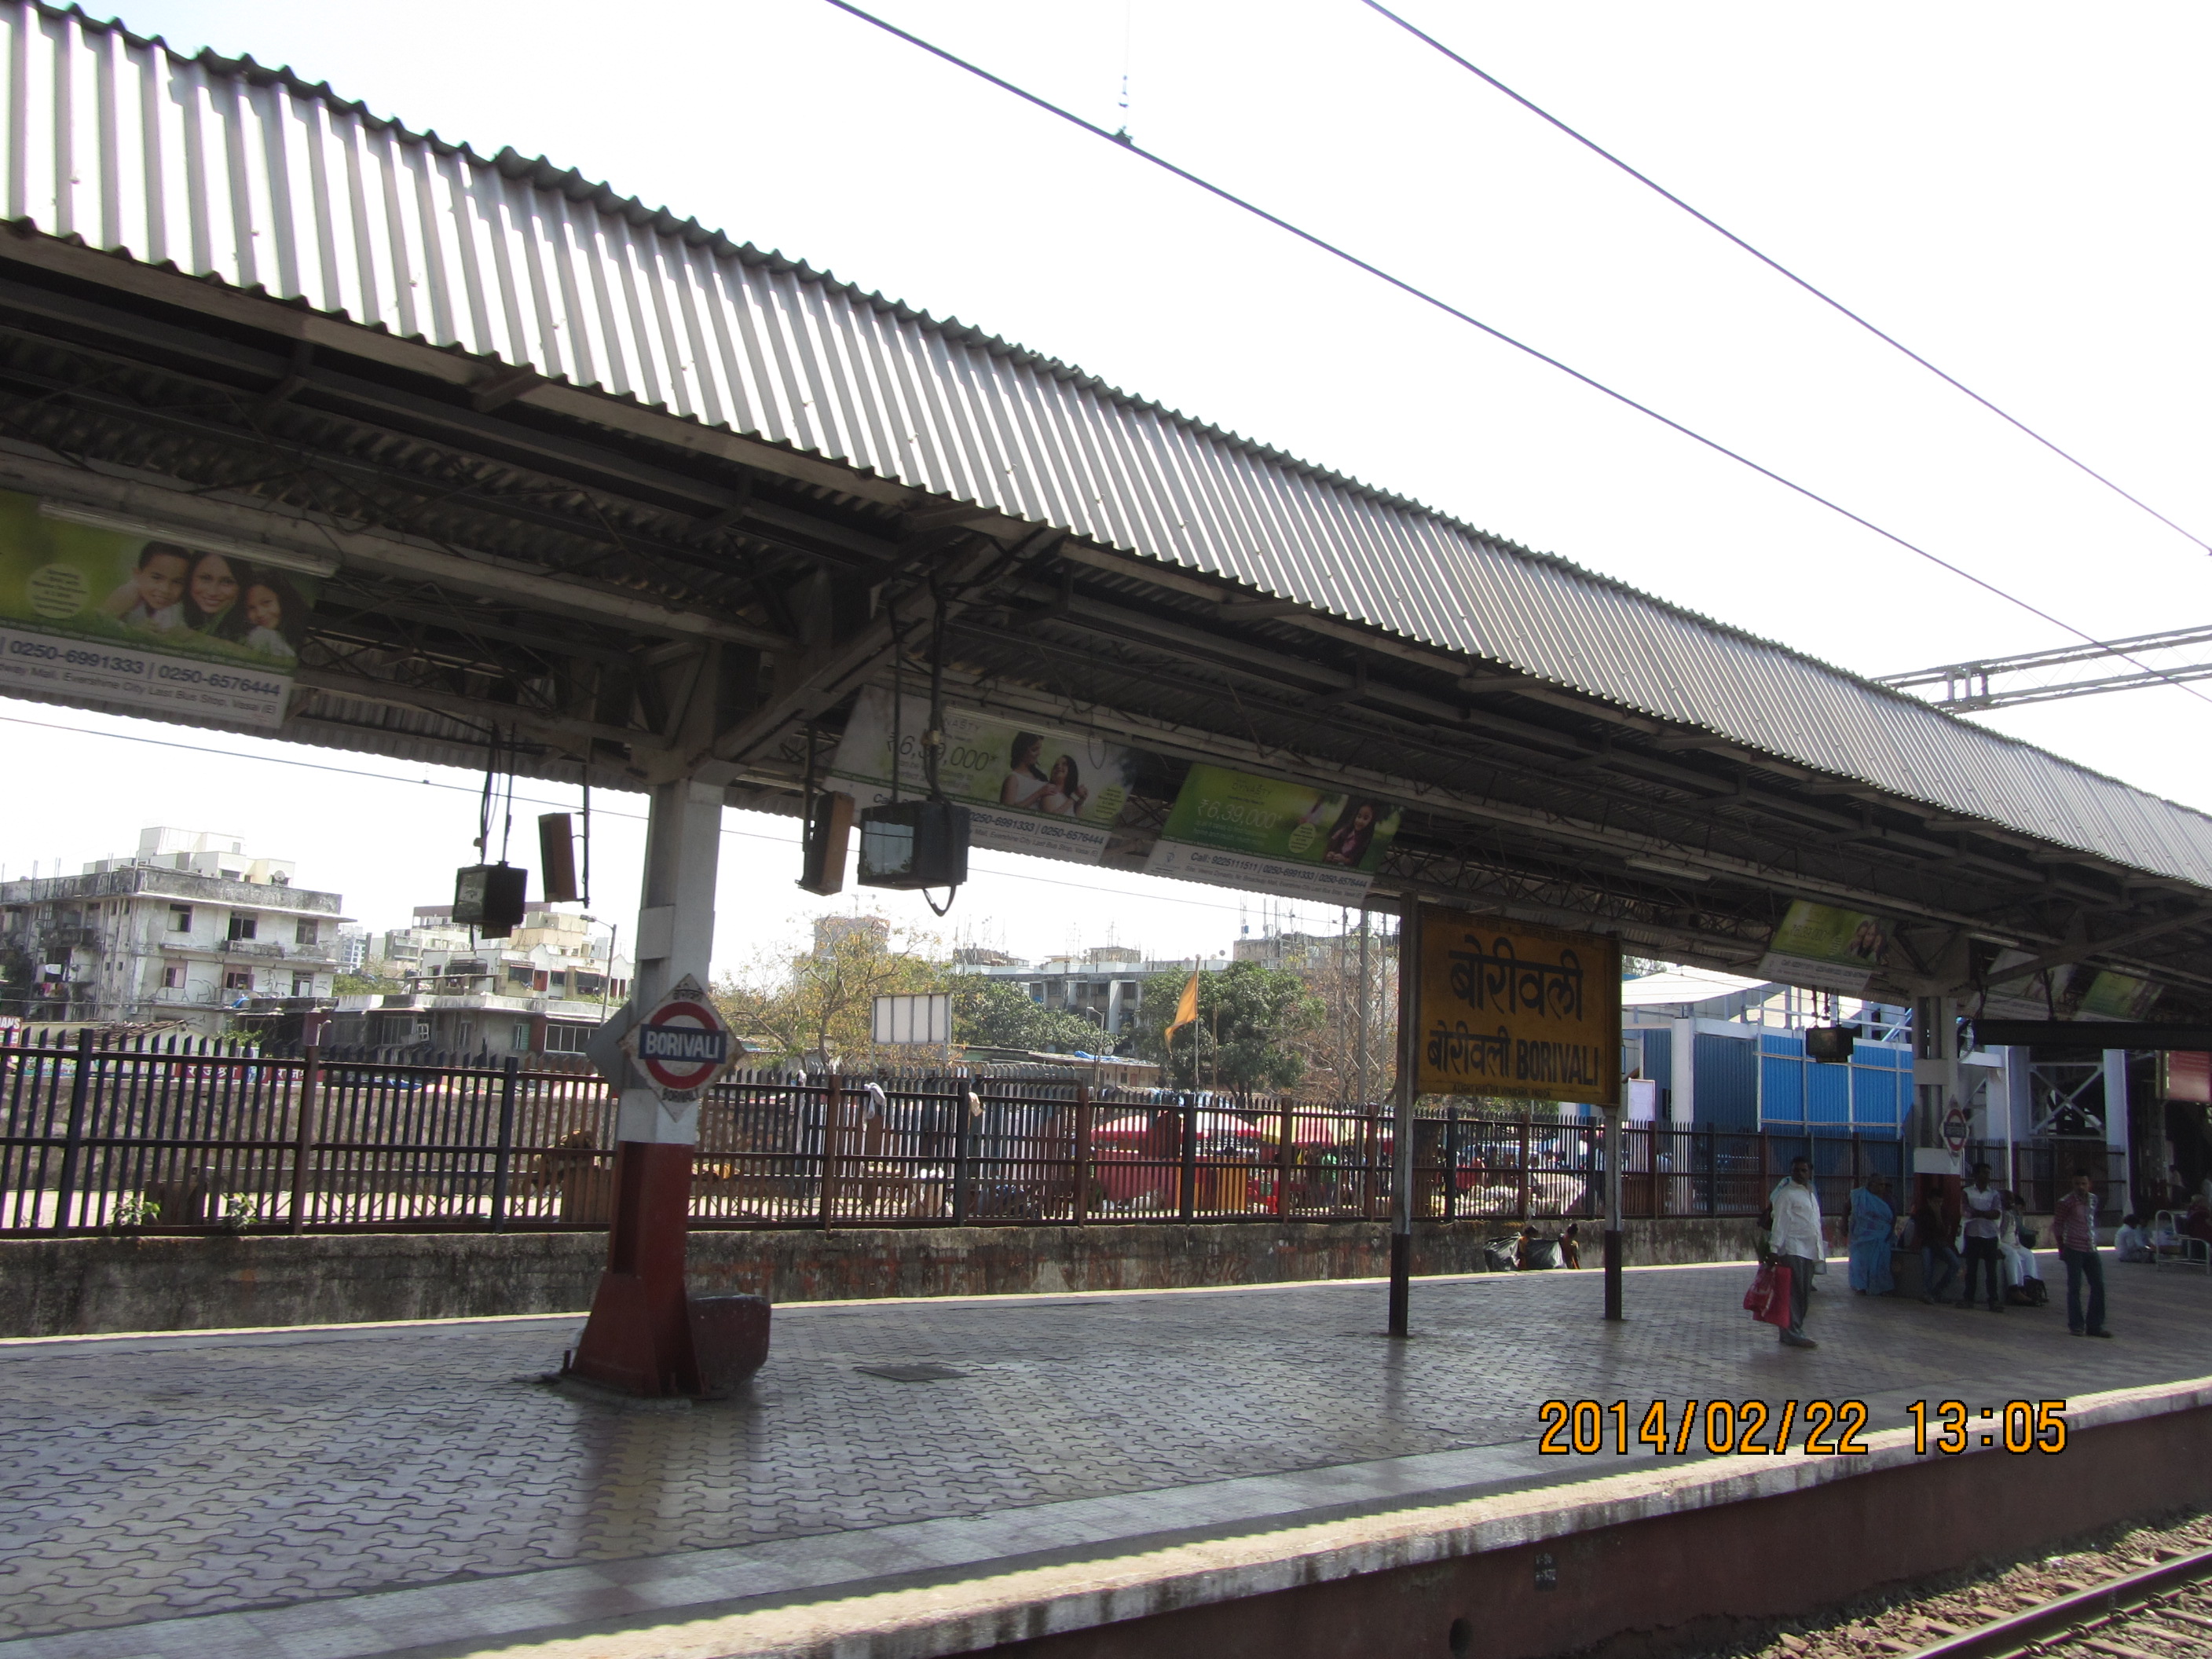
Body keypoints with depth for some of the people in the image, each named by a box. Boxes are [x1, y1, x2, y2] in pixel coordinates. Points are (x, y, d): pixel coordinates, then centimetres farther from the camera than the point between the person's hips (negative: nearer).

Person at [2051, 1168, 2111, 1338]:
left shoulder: (2093, 1199, 8)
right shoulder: (2066, 1202, -8)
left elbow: (2093, 1221, 20)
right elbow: (2057, 1226, -3)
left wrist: (2094, 1240, 13)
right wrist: (2062, 1248, -3)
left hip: (2091, 1249, 5)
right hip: (2074, 1249, -5)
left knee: (2098, 1286, 4)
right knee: (2074, 1288, 0)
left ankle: (2095, 1325, 13)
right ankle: (2076, 1325, 8)